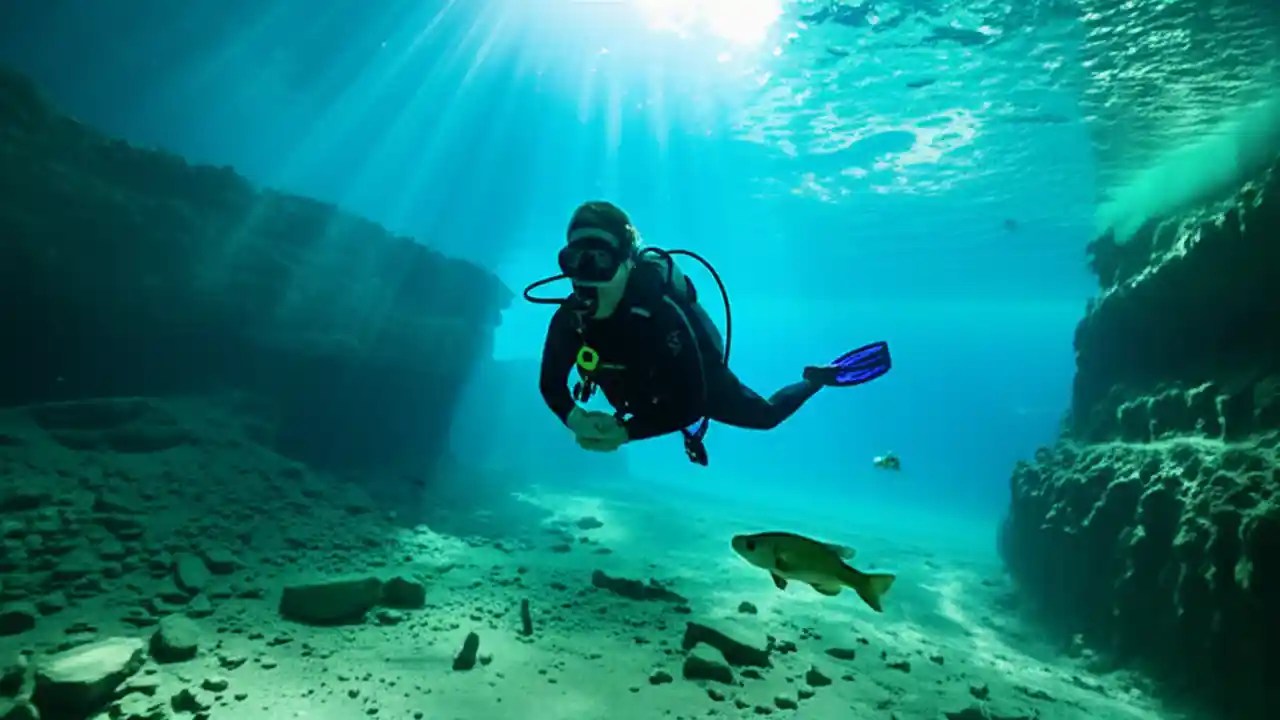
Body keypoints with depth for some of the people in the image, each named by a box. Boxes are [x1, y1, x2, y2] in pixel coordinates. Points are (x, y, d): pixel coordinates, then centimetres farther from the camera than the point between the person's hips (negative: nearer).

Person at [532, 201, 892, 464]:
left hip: (701, 385, -5)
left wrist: (625, 432, -46)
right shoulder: (568, 319, -30)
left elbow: (690, 404, -40)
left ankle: (822, 377, 42)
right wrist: (575, 418, -35)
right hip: (647, 396, 5)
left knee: (766, 415, 20)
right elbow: (551, 385, -15)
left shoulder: (662, 313, -44)